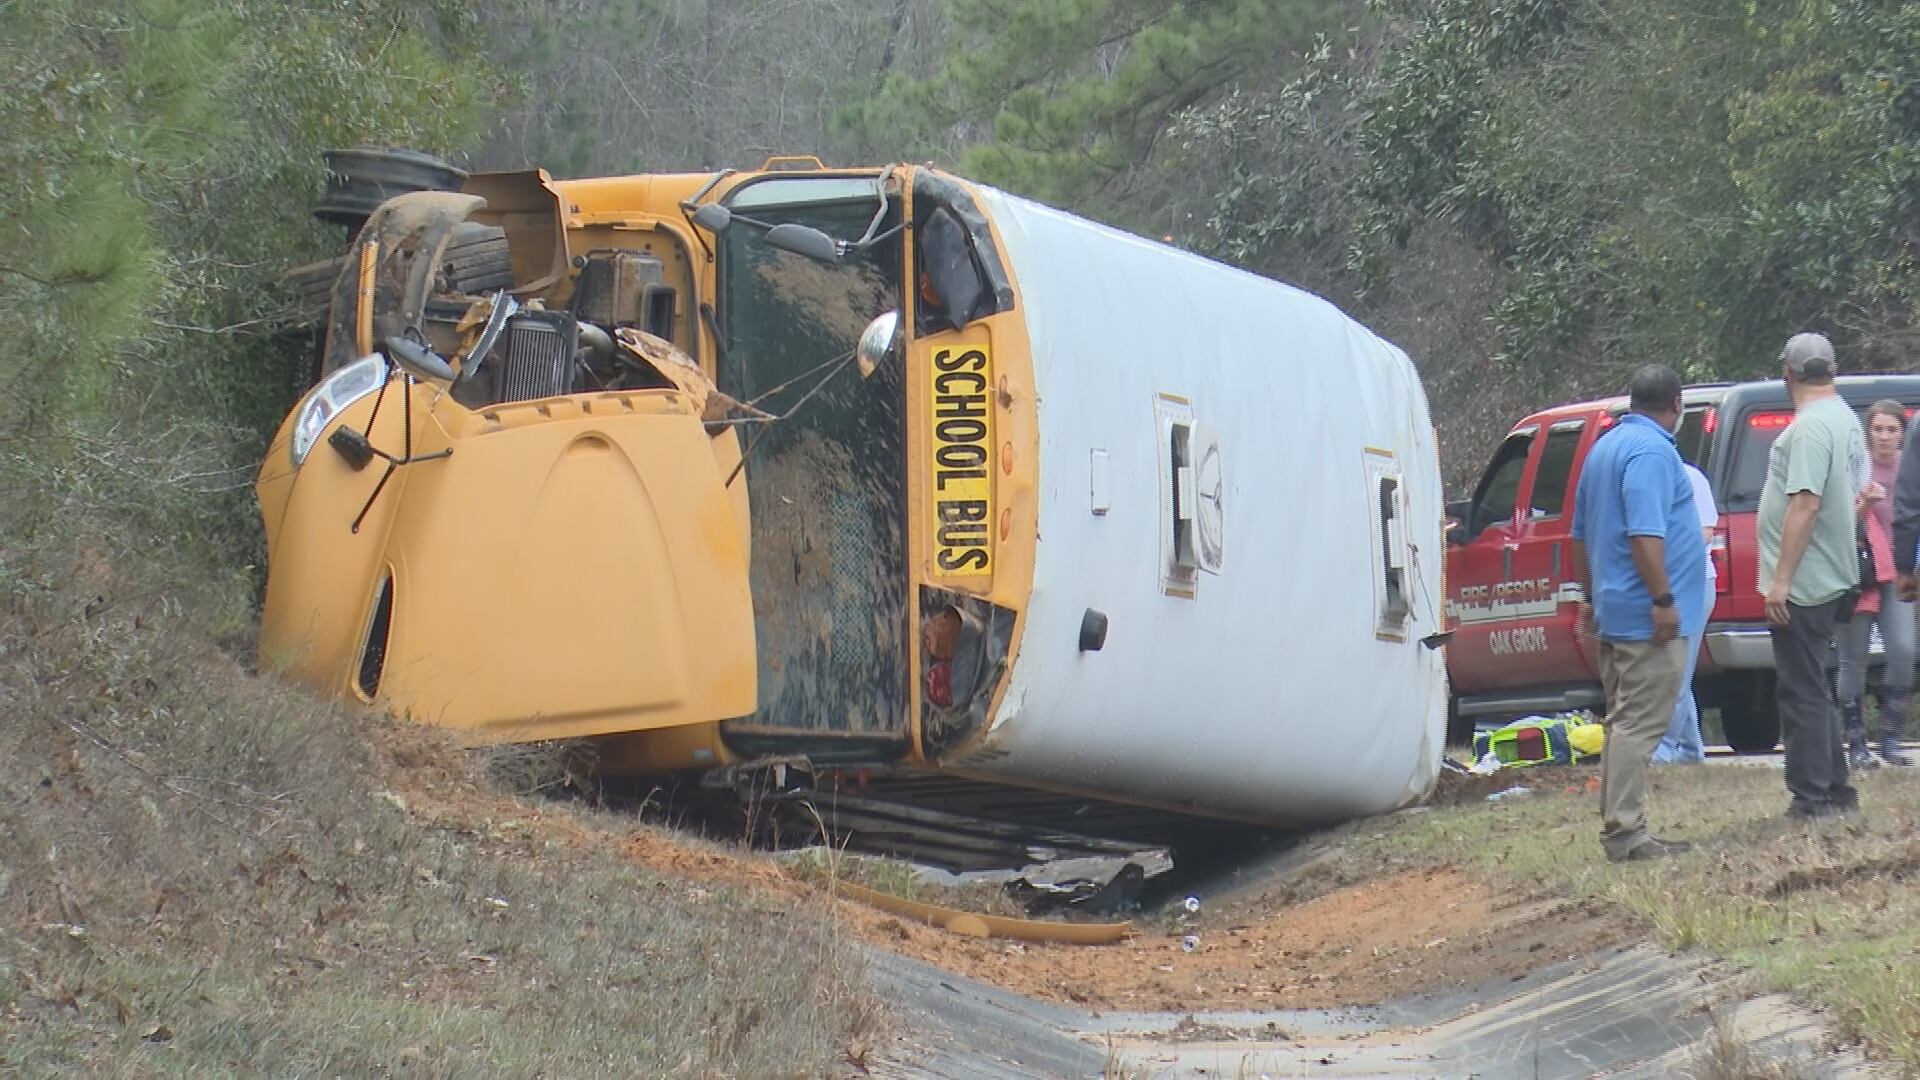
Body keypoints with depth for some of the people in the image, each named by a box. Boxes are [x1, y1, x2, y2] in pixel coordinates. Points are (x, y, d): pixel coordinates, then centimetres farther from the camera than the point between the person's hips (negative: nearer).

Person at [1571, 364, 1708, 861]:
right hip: (1648, 615, -10)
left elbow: (1580, 534, 23)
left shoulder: (1604, 448, 16)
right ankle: (1624, 830, -13)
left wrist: (1589, 598, 30)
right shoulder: (1652, 451, -15)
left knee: (1623, 721, 13)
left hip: (1615, 611, 10)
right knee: (1640, 723, -10)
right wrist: (1663, 600, -22)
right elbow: (1645, 534, -24)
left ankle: (1619, 825, 16)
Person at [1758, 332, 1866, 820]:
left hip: (1804, 584, -10)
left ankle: (1813, 796, -5)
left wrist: (1781, 579, -23)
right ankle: (1836, 791, 21)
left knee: (1803, 693, -6)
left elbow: (1806, 505, -25)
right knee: (1814, 692, 17)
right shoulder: (1846, 420, 13)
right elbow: (1856, 495, 20)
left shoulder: (1810, 427, -19)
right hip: (1833, 578, 10)